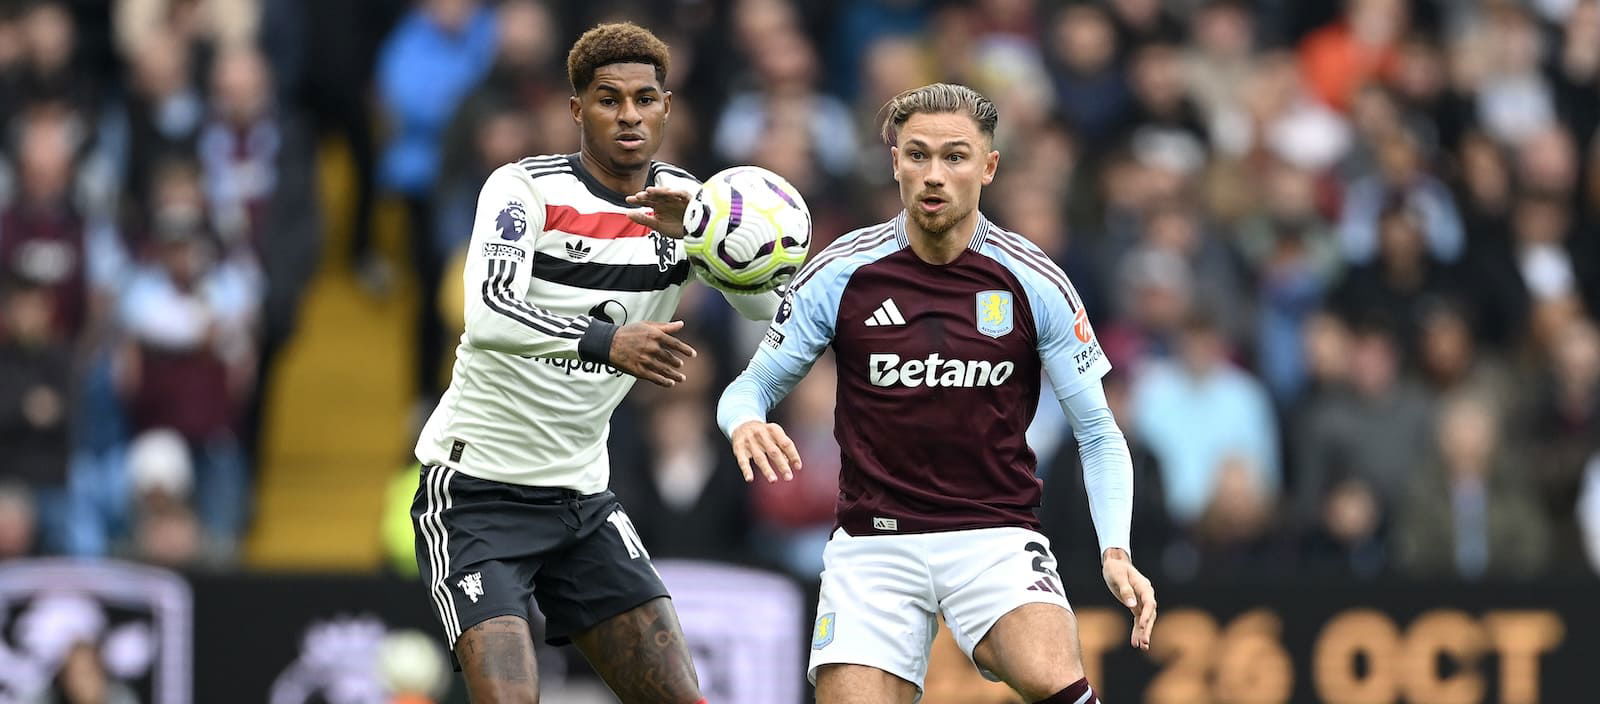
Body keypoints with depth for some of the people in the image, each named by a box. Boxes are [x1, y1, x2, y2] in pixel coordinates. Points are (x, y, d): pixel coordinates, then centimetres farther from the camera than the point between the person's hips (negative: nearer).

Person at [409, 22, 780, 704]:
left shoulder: (678, 198, 4)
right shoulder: (525, 188, -13)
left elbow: (765, 302, -9)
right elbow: (488, 316, -29)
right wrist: (607, 342, -44)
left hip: (583, 495, 6)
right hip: (477, 488, -6)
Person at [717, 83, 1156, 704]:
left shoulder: (1036, 284, -1)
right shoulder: (840, 274, -1)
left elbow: (1097, 433, 5)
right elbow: (753, 385, 7)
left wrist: (1116, 551, -9)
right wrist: (745, 424, -18)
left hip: (997, 540, -1)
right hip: (872, 544, 1)